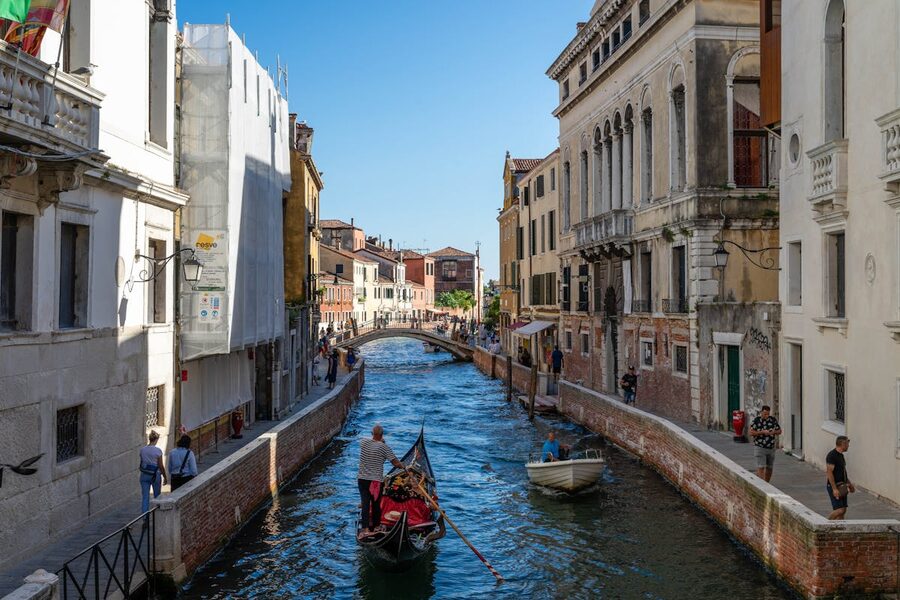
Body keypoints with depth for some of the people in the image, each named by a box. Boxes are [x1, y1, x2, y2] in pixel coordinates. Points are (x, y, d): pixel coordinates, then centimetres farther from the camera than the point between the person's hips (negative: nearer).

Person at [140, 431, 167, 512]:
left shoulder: (142, 450, -1)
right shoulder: (158, 451, -14)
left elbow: (142, 462, 8)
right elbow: (161, 466, -10)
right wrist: (165, 477, 0)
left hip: (144, 474, 3)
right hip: (155, 475, -3)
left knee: (145, 497, 4)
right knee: (157, 496, 15)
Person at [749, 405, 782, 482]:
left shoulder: (773, 420, 3)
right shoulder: (756, 420, -9)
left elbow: (779, 431, 9)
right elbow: (751, 433, -14)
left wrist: (774, 432, -13)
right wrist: (762, 432, -23)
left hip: (771, 447, 5)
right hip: (760, 447, -5)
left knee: (769, 468, 13)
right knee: (761, 467, -11)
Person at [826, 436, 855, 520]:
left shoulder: (841, 455, 13)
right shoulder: (831, 455, -18)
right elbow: (829, 472, -22)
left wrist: (849, 483, 22)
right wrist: (834, 488, -25)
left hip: (841, 486, 10)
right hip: (833, 486, -10)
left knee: (843, 510, 8)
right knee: (839, 510, -14)